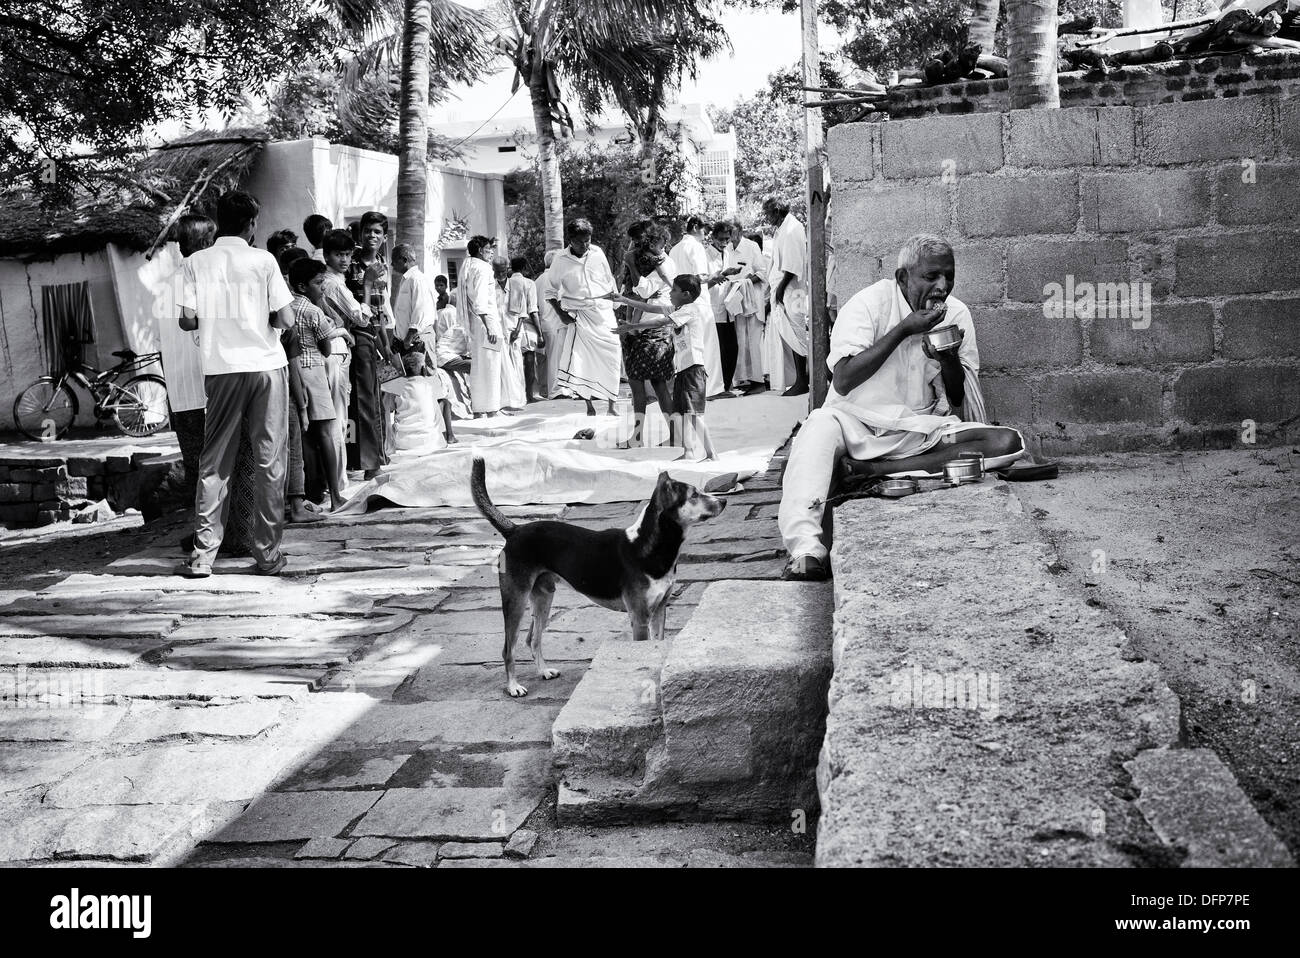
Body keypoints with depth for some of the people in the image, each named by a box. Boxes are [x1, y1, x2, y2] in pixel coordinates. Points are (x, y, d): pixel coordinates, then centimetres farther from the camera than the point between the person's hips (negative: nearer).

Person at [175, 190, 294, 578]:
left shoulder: (196, 262, 3)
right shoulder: (263, 260, -2)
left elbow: (188, 320, -2)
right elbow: (285, 318, -6)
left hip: (222, 370, 2)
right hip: (266, 364, -2)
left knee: (215, 462, 8)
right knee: (270, 462, 5)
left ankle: (203, 555, 5)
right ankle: (268, 553, 7)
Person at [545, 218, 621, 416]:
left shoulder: (597, 253, 2)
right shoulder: (560, 260, -4)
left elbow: (610, 281, 13)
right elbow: (551, 291, 6)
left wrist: (616, 305, 11)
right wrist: (561, 314, -3)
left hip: (604, 312, 2)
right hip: (580, 315, -2)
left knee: (611, 359, 1)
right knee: (582, 361, -11)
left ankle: (611, 406, 13)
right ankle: (590, 407, -1)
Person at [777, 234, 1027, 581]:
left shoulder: (957, 314, 5)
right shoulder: (869, 303, -7)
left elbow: (959, 399, 6)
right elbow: (842, 382, -17)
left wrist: (948, 358, -16)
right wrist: (904, 329, -18)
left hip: (922, 429, 4)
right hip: (858, 422, -4)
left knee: (1009, 443, -19)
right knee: (821, 425, -37)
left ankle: (875, 471, -26)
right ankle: (807, 551, -52)